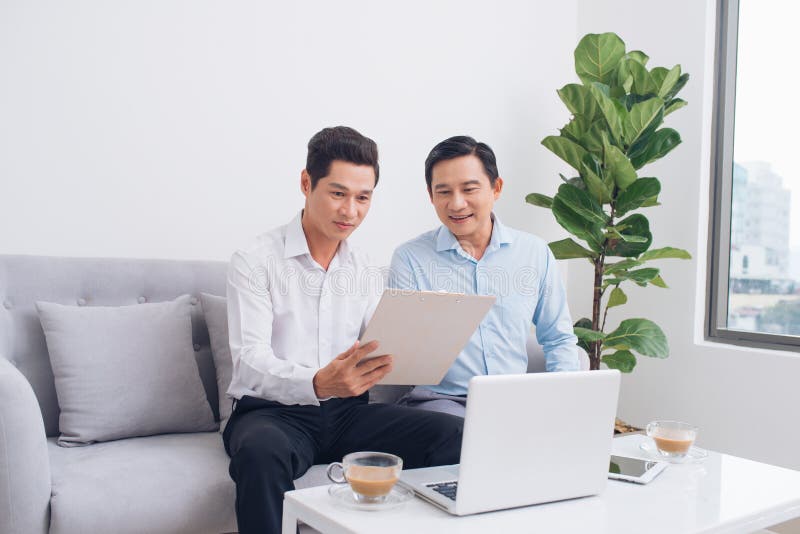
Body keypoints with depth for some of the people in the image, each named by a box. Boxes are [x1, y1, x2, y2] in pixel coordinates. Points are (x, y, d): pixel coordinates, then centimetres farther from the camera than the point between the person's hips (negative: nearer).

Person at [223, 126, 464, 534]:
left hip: (346, 411, 4)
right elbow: (250, 362, -15)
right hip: (274, 412, -4)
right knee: (261, 450, -39)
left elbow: (385, 353, 8)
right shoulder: (254, 262, -3)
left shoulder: (366, 272, 13)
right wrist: (317, 384, -35)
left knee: (454, 435, -19)